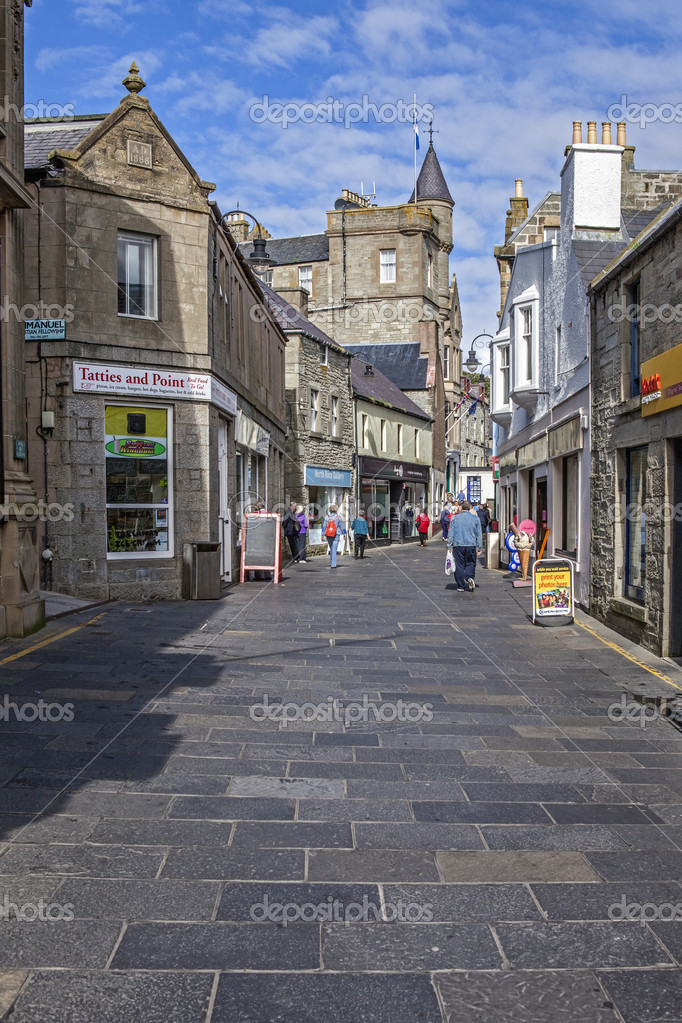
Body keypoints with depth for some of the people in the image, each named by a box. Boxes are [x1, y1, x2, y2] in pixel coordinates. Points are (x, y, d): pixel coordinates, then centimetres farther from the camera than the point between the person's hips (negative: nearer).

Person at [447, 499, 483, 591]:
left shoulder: (454, 518, 3)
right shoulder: (475, 518, 4)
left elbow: (451, 533, 2)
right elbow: (479, 534, 5)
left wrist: (450, 546, 5)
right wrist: (479, 547, 9)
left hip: (458, 545, 0)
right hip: (471, 545, 0)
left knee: (459, 565, 4)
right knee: (470, 563, 12)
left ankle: (460, 586, 6)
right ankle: (469, 577, -14)